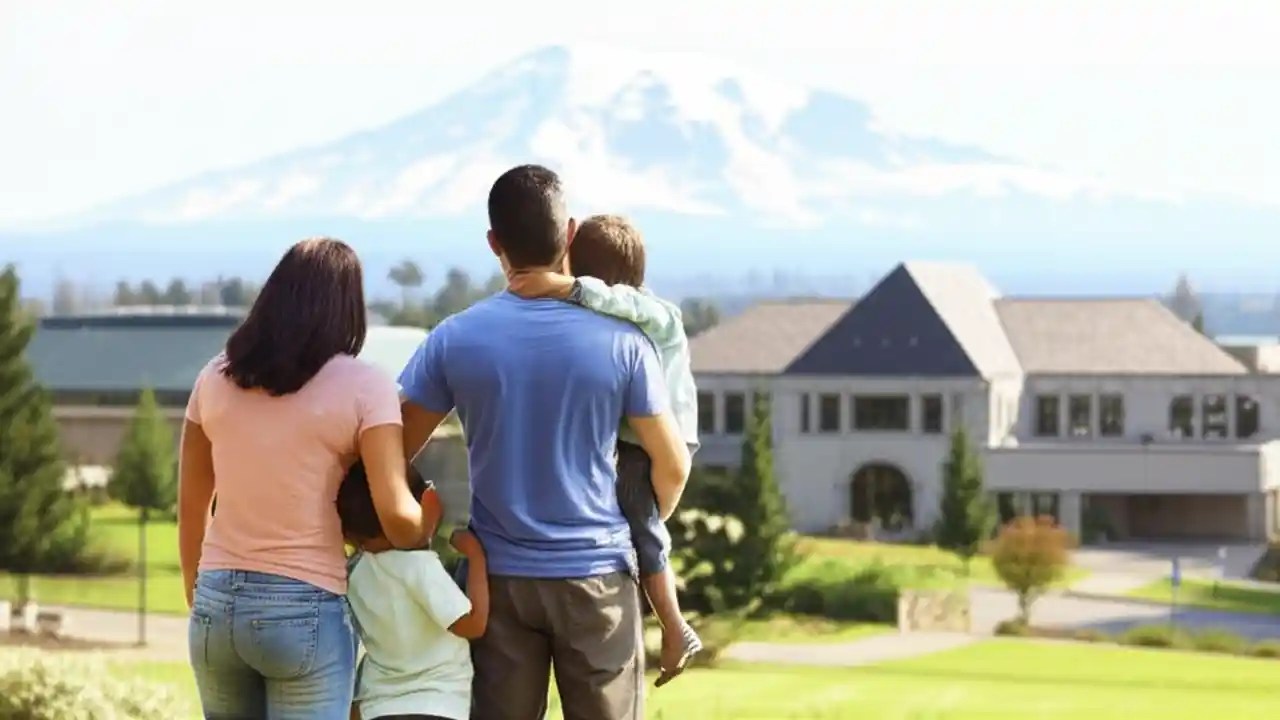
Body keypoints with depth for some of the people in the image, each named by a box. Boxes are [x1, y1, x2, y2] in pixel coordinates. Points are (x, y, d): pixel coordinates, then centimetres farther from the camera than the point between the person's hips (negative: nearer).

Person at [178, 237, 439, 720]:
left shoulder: (216, 379, 6)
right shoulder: (363, 387, -6)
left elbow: (191, 509, 12)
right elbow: (395, 514, -14)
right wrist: (425, 526, 8)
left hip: (217, 603, 5)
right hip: (306, 608, -4)